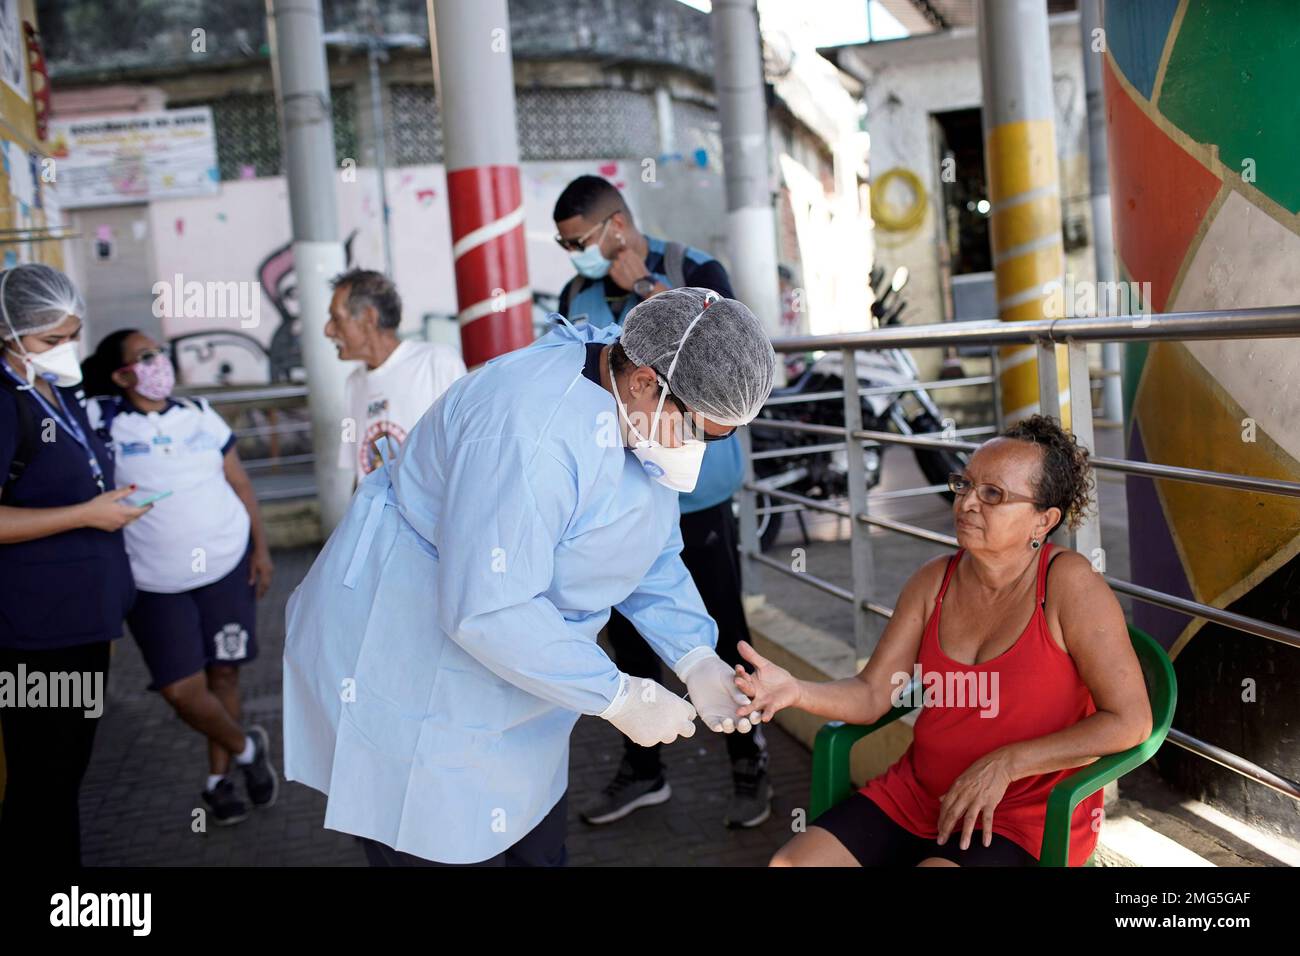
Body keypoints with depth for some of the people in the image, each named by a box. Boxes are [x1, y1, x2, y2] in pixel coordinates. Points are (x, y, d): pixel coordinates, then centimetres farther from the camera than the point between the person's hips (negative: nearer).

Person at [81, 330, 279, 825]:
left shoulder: (200, 415, 3)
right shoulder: (100, 419, -5)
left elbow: (240, 483, 7)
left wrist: (261, 546, 4)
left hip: (227, 566, 2)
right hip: (154, 584, -2)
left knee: (223, 674, 7)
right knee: (182, 689, -7)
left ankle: (218, 779, 26)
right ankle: (247, 748, 20)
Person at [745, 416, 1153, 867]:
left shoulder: (1067, 583, -15)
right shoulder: (932, 582, 2)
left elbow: (1131, 720, -16)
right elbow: (871, 695, 1)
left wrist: (1003, 765, -18)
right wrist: (796, 691, -20)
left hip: (1028, 817, -5)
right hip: (915, 796, 5)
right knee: (789, 863, -9)